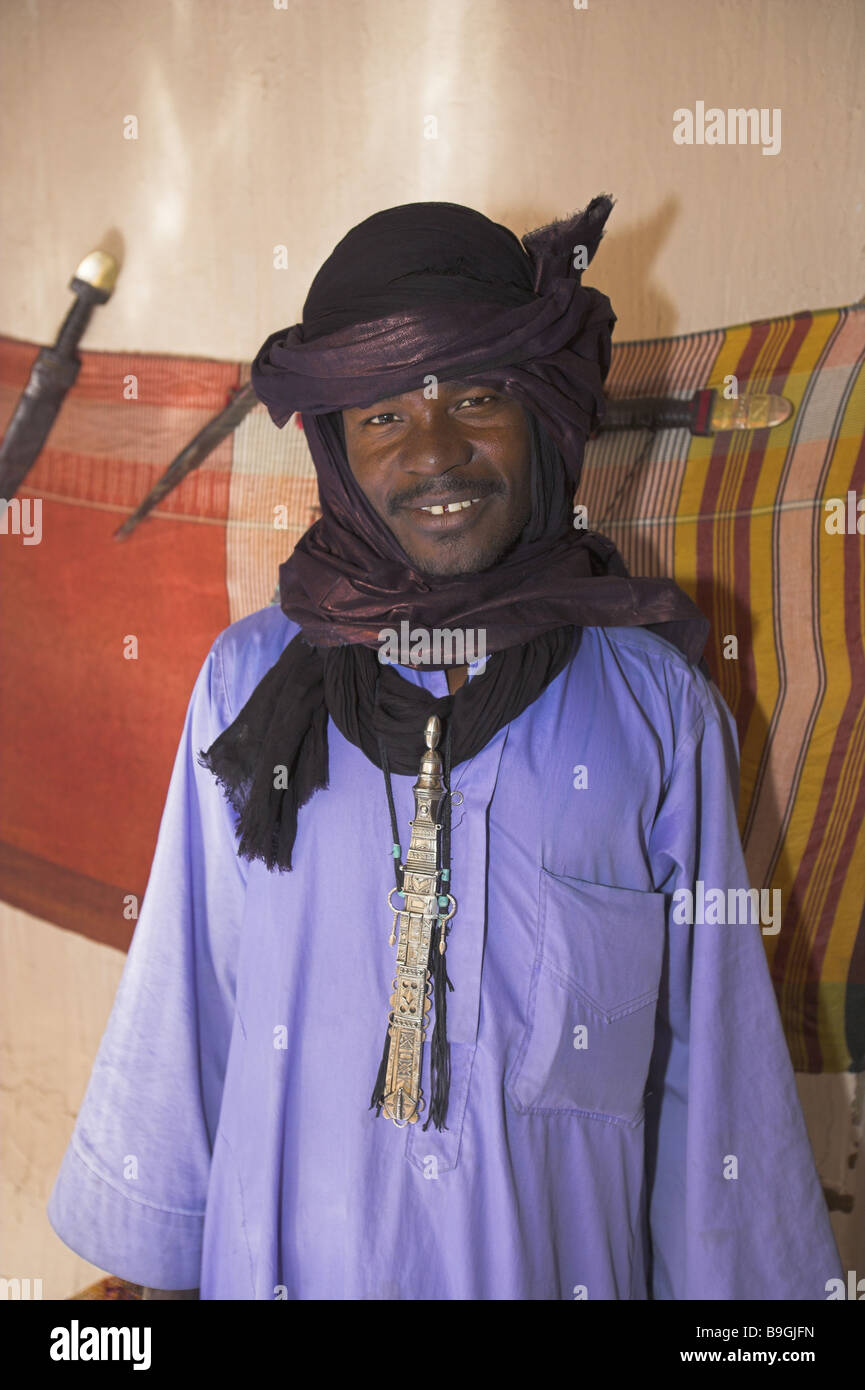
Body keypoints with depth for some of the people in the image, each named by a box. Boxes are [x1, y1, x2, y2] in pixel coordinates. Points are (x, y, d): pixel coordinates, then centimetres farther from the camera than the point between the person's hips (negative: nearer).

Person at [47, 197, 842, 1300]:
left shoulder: (654, 697, -8)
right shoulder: (248, 680, -6)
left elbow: (711, 1058, -3)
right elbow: (178, 1003, 1)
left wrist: (728, 1281, 0)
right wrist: (145, 1253, 7)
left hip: (559, 1253, 0)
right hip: (282, 1253, 1)